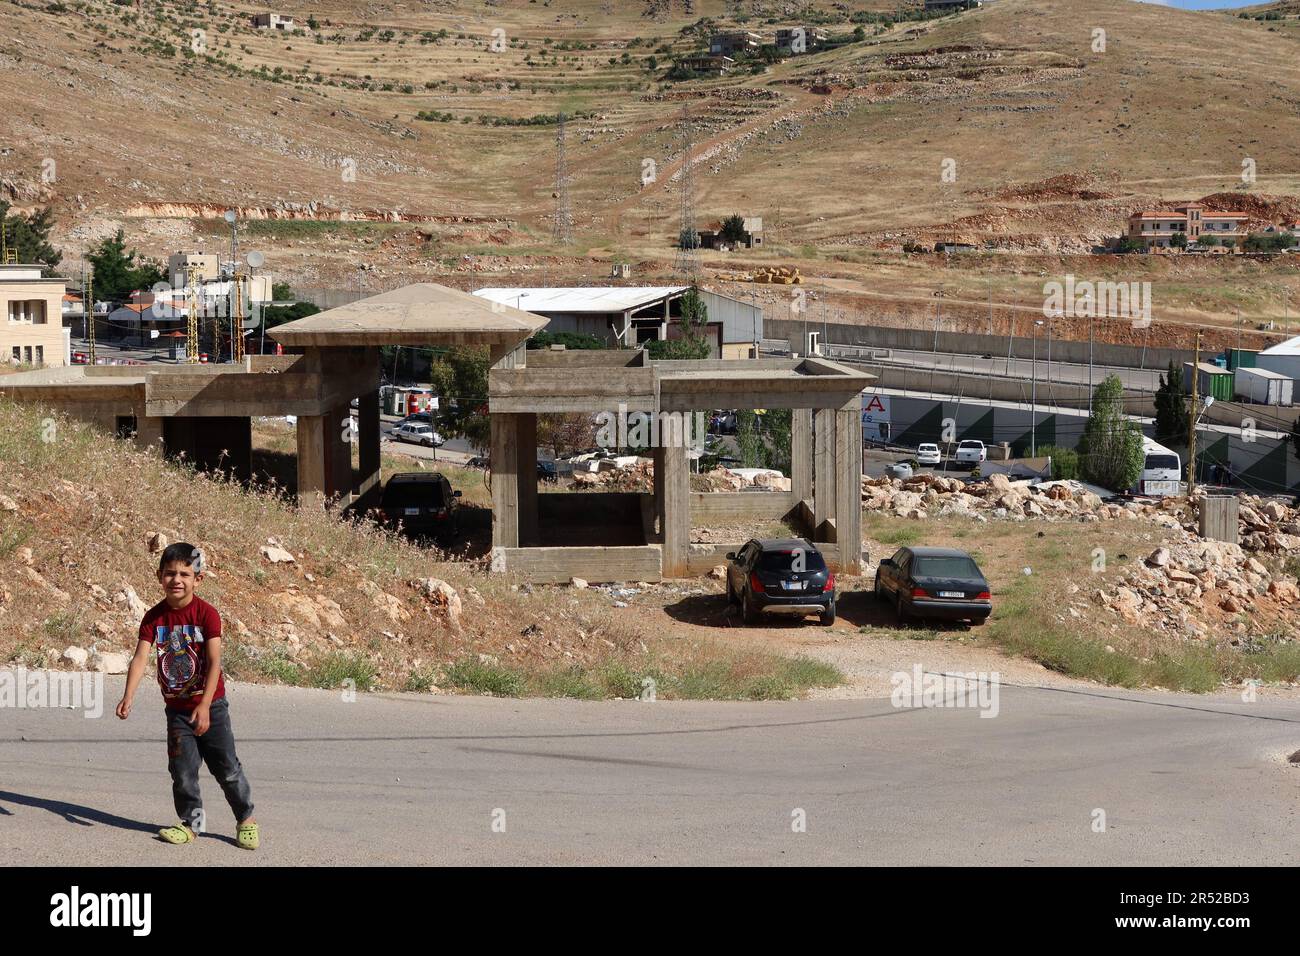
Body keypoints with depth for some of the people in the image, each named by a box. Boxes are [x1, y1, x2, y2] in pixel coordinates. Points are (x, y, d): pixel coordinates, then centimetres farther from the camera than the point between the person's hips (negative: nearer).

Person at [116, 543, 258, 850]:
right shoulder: (154, 617, -4)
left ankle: (246, 819, 18)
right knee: (182, 770, 3)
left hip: (210, 704, -3)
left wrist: (204, 706, -27)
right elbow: (141, 657, -12)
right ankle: (191, 822, 19)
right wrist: (128, 696, -27)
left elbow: (214, 662, -20)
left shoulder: (206, 613, -15)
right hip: (176, 707, 3)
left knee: (226, 766, 2)